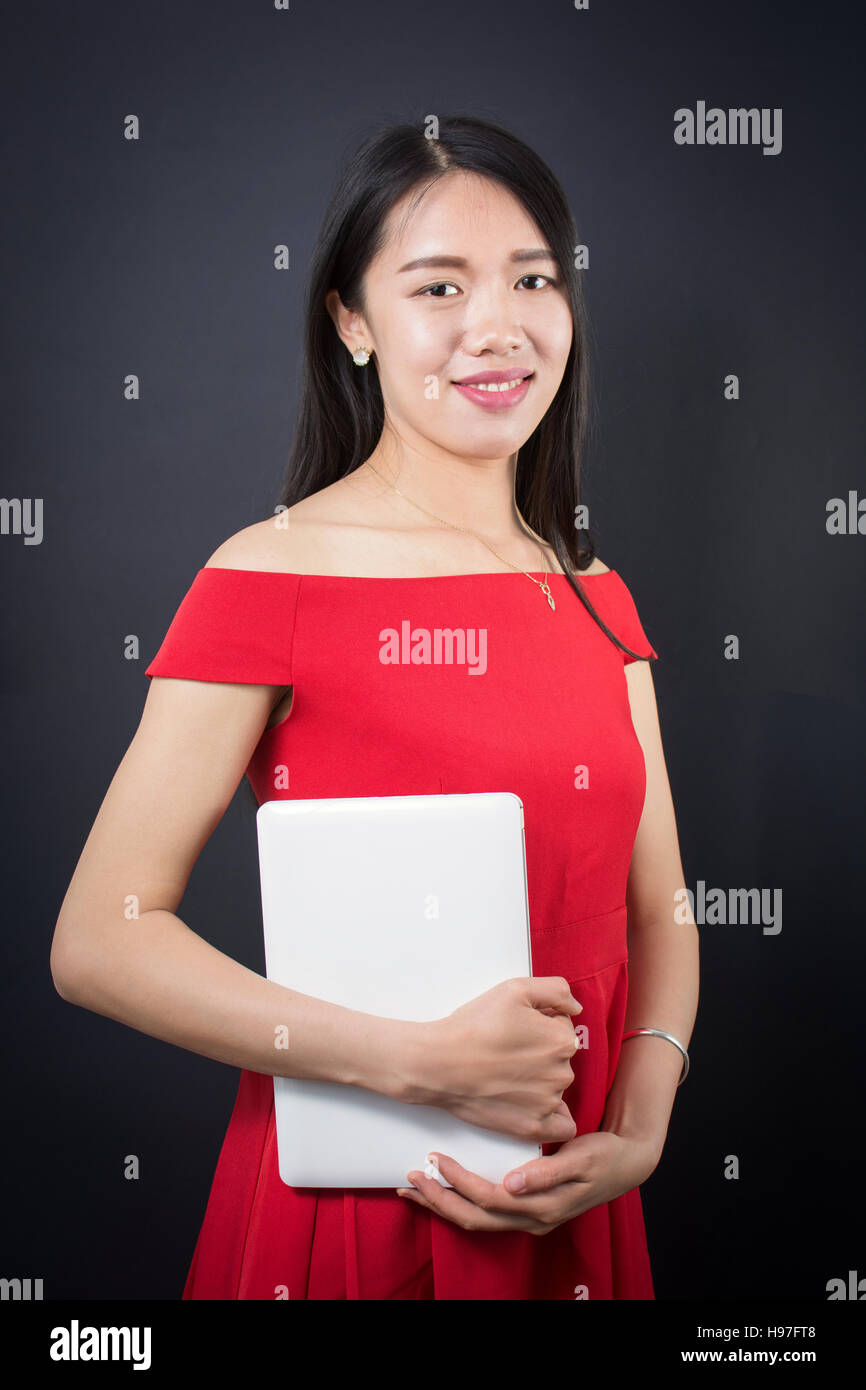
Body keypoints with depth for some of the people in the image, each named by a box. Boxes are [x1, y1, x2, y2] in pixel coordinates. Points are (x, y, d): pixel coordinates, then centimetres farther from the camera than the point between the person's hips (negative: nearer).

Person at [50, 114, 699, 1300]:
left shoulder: (598, 602, 4)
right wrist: (421, 1062, -21)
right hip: (344, 1204, -5)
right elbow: (100, 941, -16)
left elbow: (658, 916, 7)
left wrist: (636, 1135, -9)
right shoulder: (271, 579, -13)